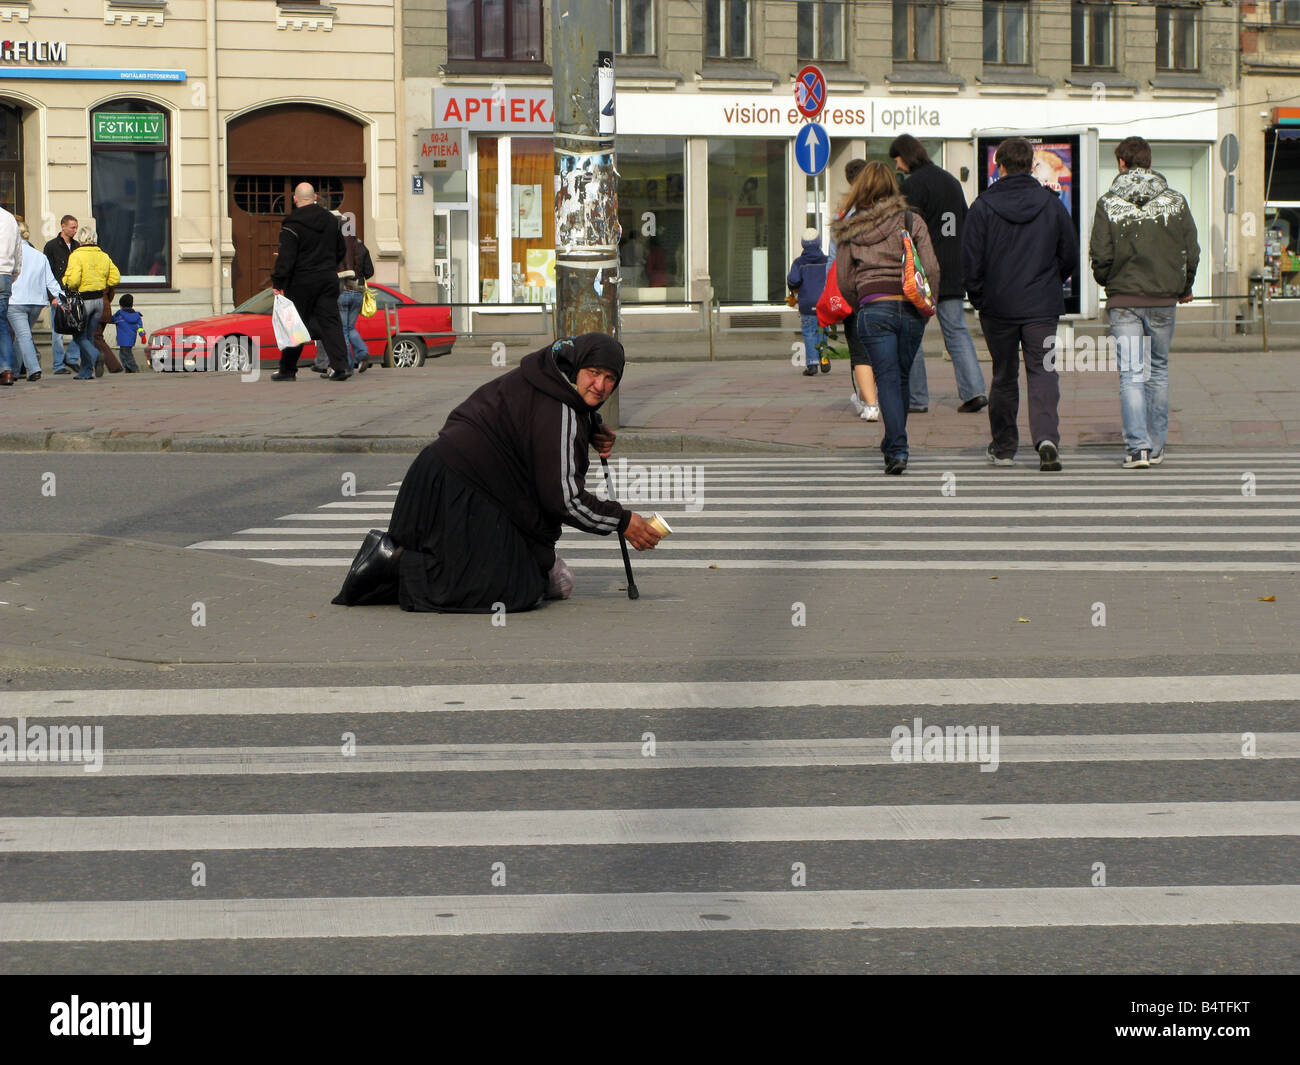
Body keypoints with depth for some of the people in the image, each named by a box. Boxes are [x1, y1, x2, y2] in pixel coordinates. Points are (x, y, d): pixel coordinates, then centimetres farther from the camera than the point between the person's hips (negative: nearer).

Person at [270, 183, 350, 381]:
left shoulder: (292, 223, -12)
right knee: (330, 321, 3)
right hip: (328, 279, 5)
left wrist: (277, 282, -13)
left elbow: (286, 257, -17)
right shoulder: (331, 220, 8)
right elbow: (341, 251, 18)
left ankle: (288, 369, 12)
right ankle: (339, 366, -10)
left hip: (302, 281, -5)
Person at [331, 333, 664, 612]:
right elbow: (565, 497, -18)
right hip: (460, 492, -11)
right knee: (503, 591, -18)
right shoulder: (559, 413, -20)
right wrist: (623, 522, -10)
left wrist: (593, 435, 13)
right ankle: (396, 561, -12)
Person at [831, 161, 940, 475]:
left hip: (874, 308, -1)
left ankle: (898, 449, -13)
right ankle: (893, 444, 26)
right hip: (910, 309, 1)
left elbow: (844, 281, 8)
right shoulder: (911, 222, 3)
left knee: (888, 379, -1)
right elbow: (932, 269, -2)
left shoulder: (850, 229, 5)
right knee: (902, 377, 15)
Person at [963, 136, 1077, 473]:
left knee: (1004, 377, 12)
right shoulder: (1051, 203, 0)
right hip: (1043, 306, 0)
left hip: (997, 306, 0)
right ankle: (1047, 437, -20)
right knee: (1043, 373, 1)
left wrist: (978, 297, 8)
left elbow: (971, 260, -6)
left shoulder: (983, 206, -6)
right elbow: (1070, 255, 5)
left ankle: (1003, 448, 19)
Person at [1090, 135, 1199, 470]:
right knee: (1159, 369, 15)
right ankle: (1156, 445, 18)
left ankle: (1137, 445, -13)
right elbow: (1191, 251, 4)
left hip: (1123, 300, -2)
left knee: (1131, 373, -2)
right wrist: (1184, 288, 20)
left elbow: (1101, 256, -7)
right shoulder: (1175, 201, 2)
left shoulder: (1108, 204, -4)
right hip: (1164, 298, 2)